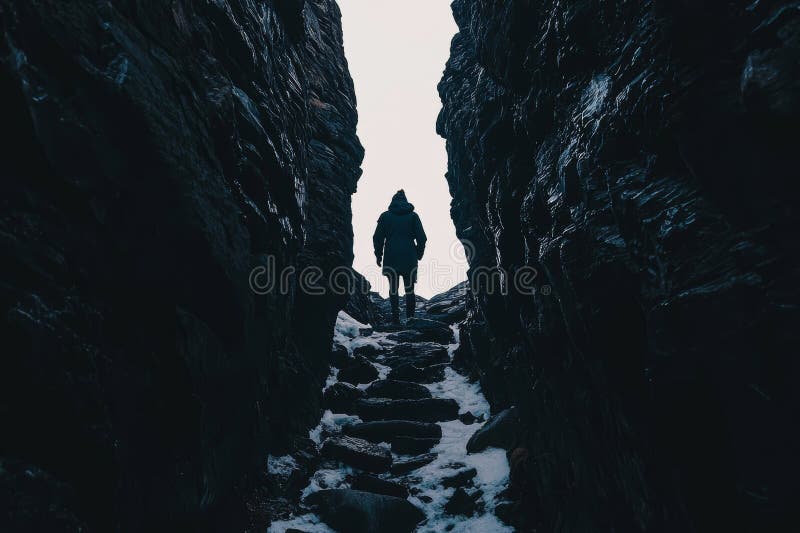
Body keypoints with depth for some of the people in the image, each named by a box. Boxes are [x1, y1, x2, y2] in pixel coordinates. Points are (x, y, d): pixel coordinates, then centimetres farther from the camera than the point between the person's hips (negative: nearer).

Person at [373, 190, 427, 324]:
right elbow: (421, 237, 2)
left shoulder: (385, 216, 5)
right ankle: (410, 317, 2)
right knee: (409, 289, 8)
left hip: (391, 258, 0)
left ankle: (395, 318, 0)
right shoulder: (413, 216, 5)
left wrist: (378, 255, 11)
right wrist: (419, 254, 14)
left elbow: (378, 238, 2)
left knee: (393, 289, 6)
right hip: (409, 258, 0)